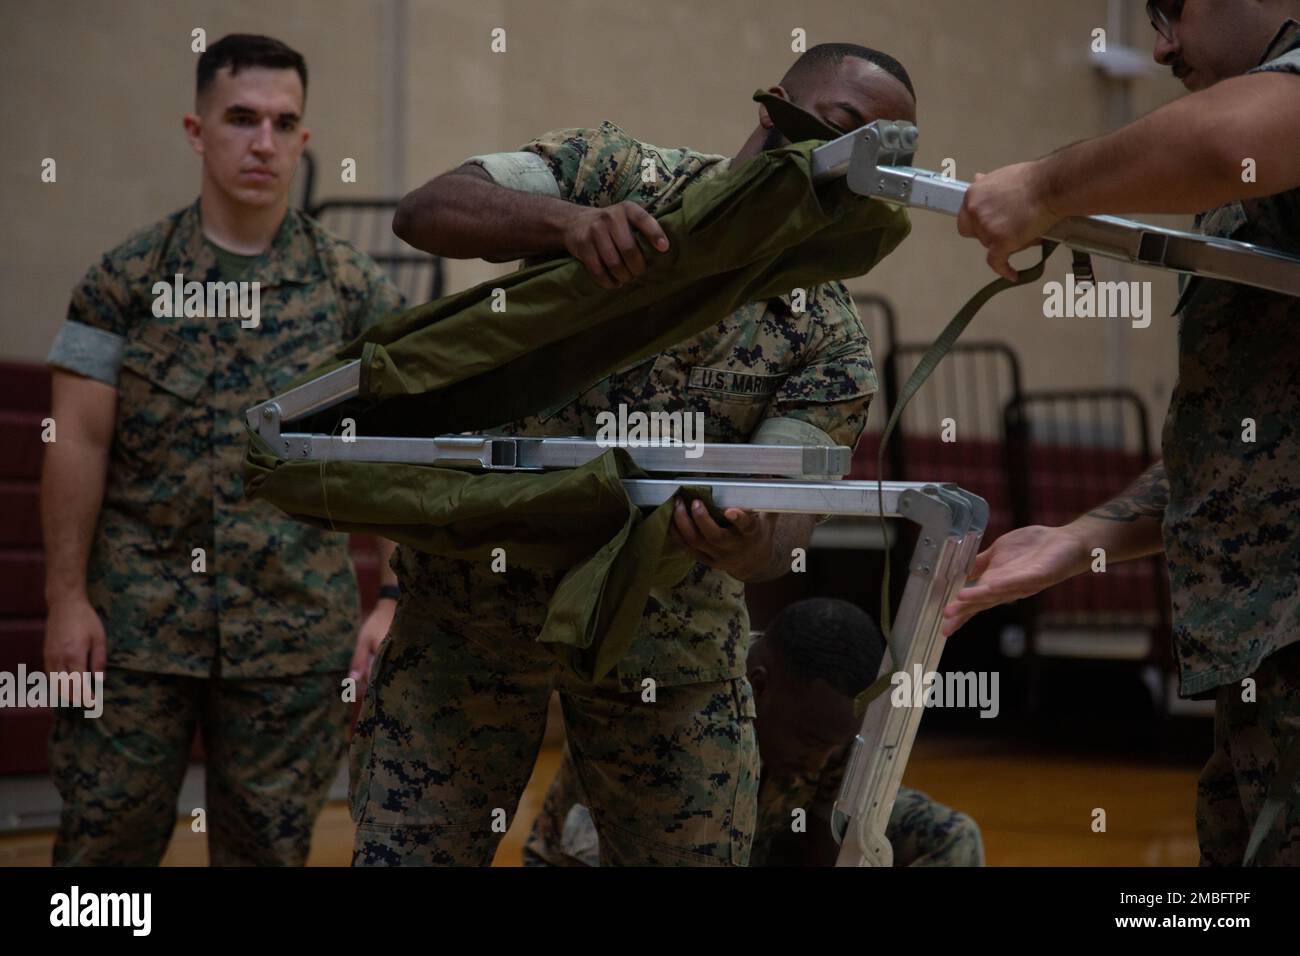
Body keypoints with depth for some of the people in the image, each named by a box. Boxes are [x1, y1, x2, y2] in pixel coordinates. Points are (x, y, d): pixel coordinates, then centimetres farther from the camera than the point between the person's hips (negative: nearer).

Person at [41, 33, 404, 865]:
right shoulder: (126, 279, 2)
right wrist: (67, 598, -4)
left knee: (269, 843, 9)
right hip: (136, 621, 0)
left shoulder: (354, 290, 3)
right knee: (106, 835, 6)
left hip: (295, 630, 1)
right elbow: (78, 444, 1)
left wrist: (396, 602, -2)